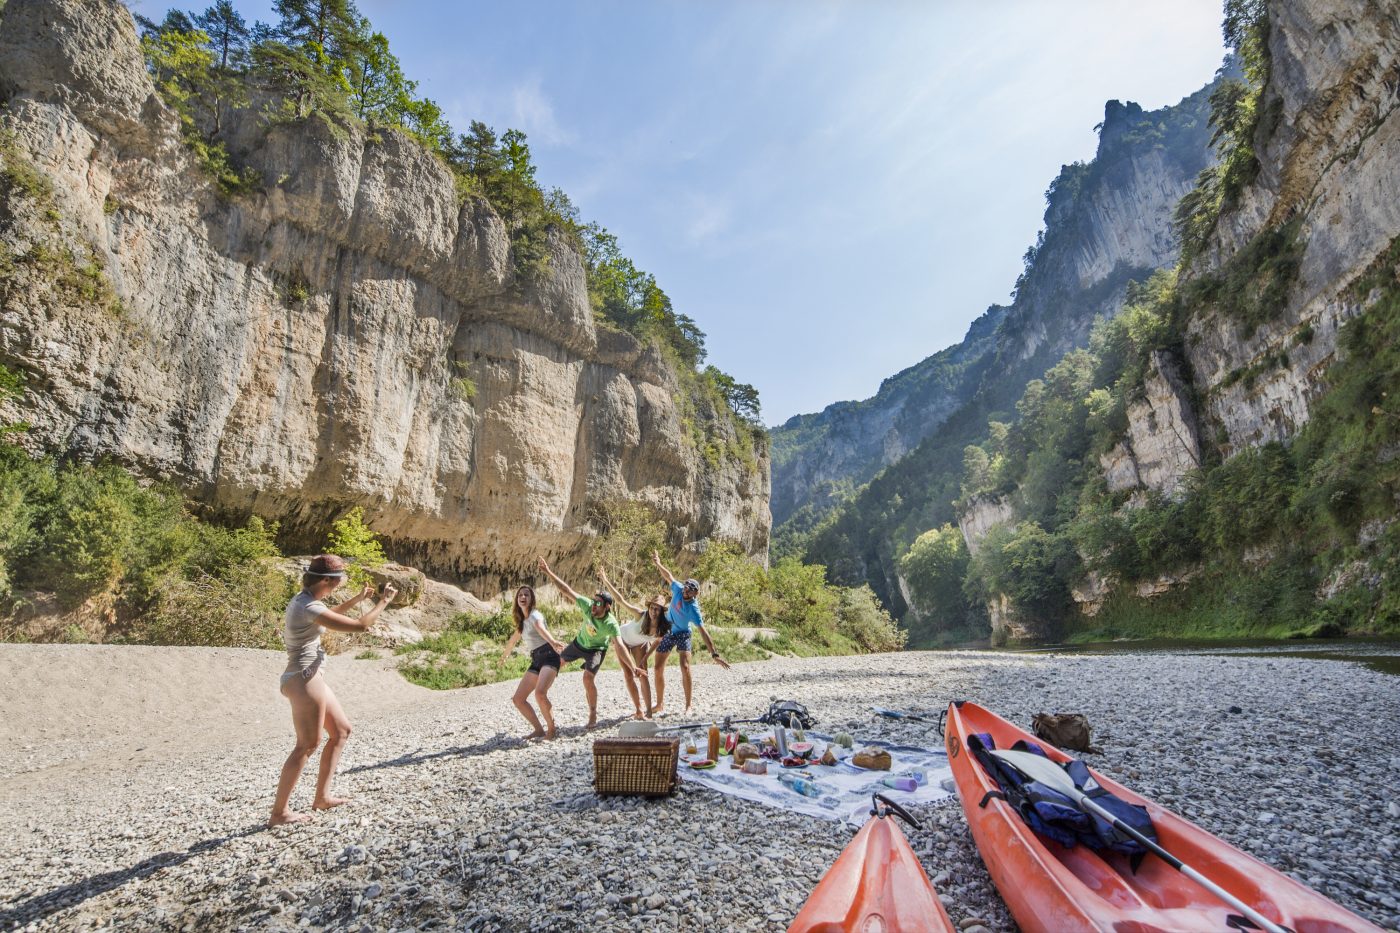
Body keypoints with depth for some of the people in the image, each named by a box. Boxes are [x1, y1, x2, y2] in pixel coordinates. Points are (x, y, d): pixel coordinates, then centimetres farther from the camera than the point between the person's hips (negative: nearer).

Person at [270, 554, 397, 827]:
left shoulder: (305, 599, 7)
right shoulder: (309, 607, -22)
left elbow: (331, 614, 30)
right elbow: (360, 625, -23)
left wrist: (357, 599, 20)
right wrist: (384, 602, -10)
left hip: (311, 678, 10)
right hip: (303, 680, -10)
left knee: (341, 730, 15)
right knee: (307, 745, -1)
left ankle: (322, 797, 23)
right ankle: (279, 812, 10)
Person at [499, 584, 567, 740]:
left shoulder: (535, 615, -10)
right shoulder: (522, 621, 17)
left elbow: (540, 627, -35)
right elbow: (514, 639, 37)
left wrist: (553, 642, -54)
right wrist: (504, 654, 52)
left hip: (548, 656, -9)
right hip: (536, 661, 9)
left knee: (540, 693, -30)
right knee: (518, 699, 2)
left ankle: (551, 730, -11)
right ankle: (539, 729, 14)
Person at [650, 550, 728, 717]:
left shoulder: (694, 609, -30)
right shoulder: (678, 589, -18)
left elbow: (703, 632, -35)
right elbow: (669, 576, 4)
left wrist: (715, 654, -40)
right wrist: (658, 564, -2)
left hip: (682, 634, -5)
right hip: (667, 632, 5)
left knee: (685, 667, -22)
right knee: (658, 668, 4)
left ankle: (688, 706, -10)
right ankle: (660, 705, 17)